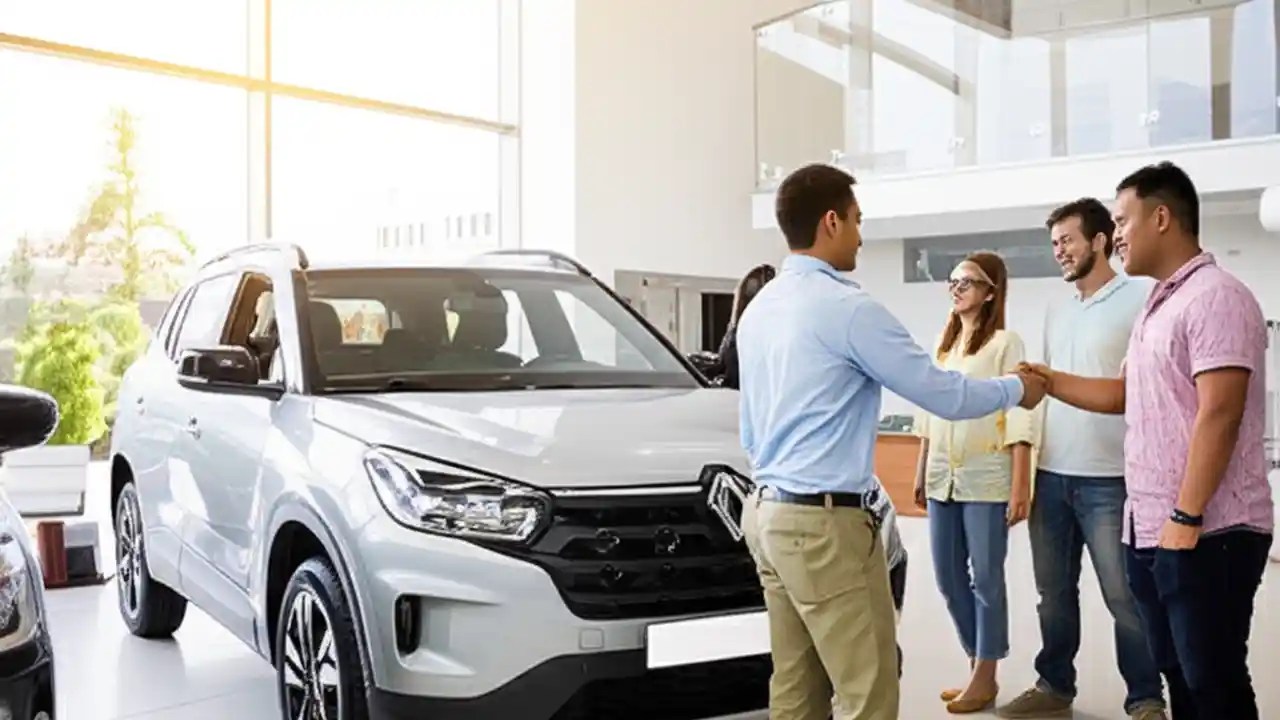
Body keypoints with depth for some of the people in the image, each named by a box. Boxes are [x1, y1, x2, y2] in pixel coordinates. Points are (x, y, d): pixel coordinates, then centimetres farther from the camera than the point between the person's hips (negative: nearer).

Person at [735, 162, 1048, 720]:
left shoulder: (759, 308, 13)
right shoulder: (847, 307, -14)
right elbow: (945, 396, -8)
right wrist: (1018, 389, 9)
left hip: (768, 512, 9)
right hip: (826, 522, -9)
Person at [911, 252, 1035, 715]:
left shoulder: (1006, 344, -5)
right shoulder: (943, 343, 15)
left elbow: (1019, 418, -11)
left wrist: (1021, 486, -16)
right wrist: (920, 472, 16)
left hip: (985, 478, -6)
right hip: (943, 477, 7)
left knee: (986, 580, 2)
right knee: (949, 578, 10)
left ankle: (985, 679, 12)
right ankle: (975, 666, 25)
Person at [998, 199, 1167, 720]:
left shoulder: (1140, 298, -5)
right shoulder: (1056, 313, 16)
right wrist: (1031, 463, 13)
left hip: (1109, 479, -6)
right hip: (1051, 474, 6)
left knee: (1124, 598, 1)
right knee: (1054, 593, 13)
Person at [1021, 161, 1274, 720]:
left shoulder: (1215, 297, -13)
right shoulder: (1158, 305, 16)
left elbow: (1218, 416, -20)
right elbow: (1129, 395, 25)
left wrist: (1186, 520, -22)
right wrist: (1050, 381, 15)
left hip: (1207, 534, -9)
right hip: (1149, 531, 9)